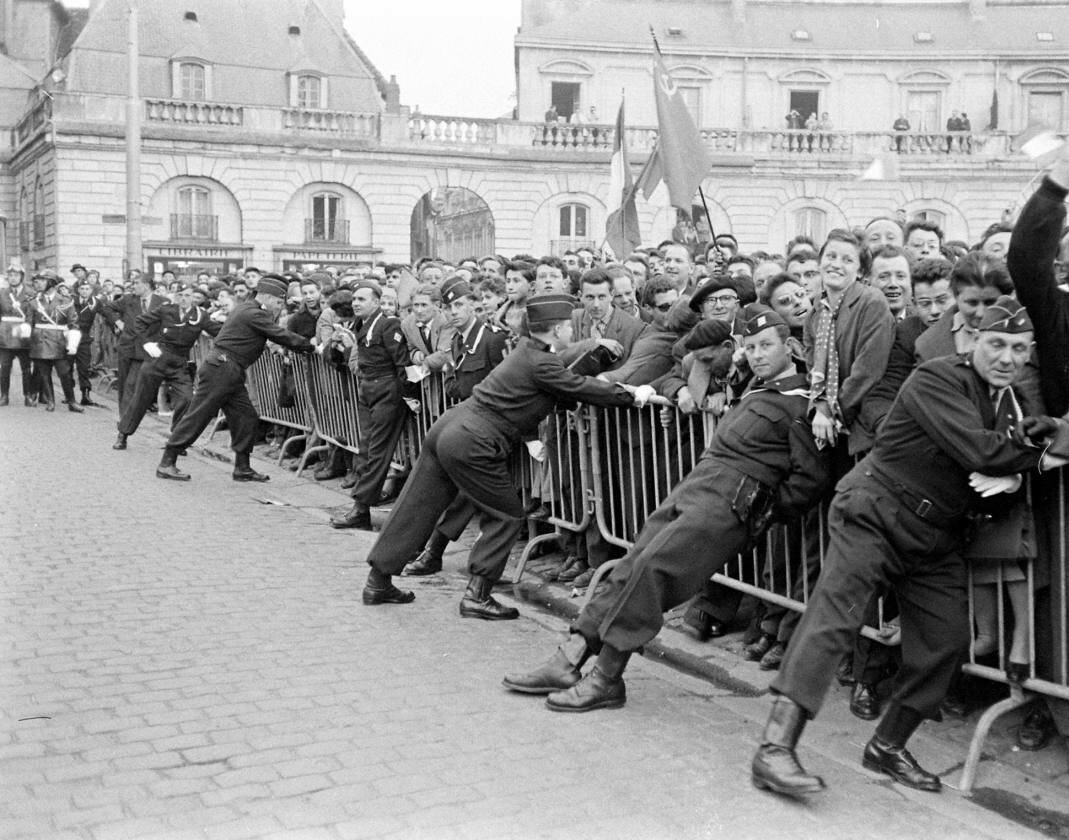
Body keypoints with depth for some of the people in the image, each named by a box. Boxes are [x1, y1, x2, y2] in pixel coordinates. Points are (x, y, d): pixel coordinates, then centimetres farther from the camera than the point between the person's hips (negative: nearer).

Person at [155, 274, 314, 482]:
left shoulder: (245, 309, 17)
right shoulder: (254, 314, -14)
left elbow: (276, 335, 20)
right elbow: (282, 336, -15)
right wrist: (310, 346, -7)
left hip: (231, 374, 10)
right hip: (220, 369, -10)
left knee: (247, 418, 8)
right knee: (196, 417, -5)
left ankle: (242, 468, 14)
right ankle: (167, 463, 1)